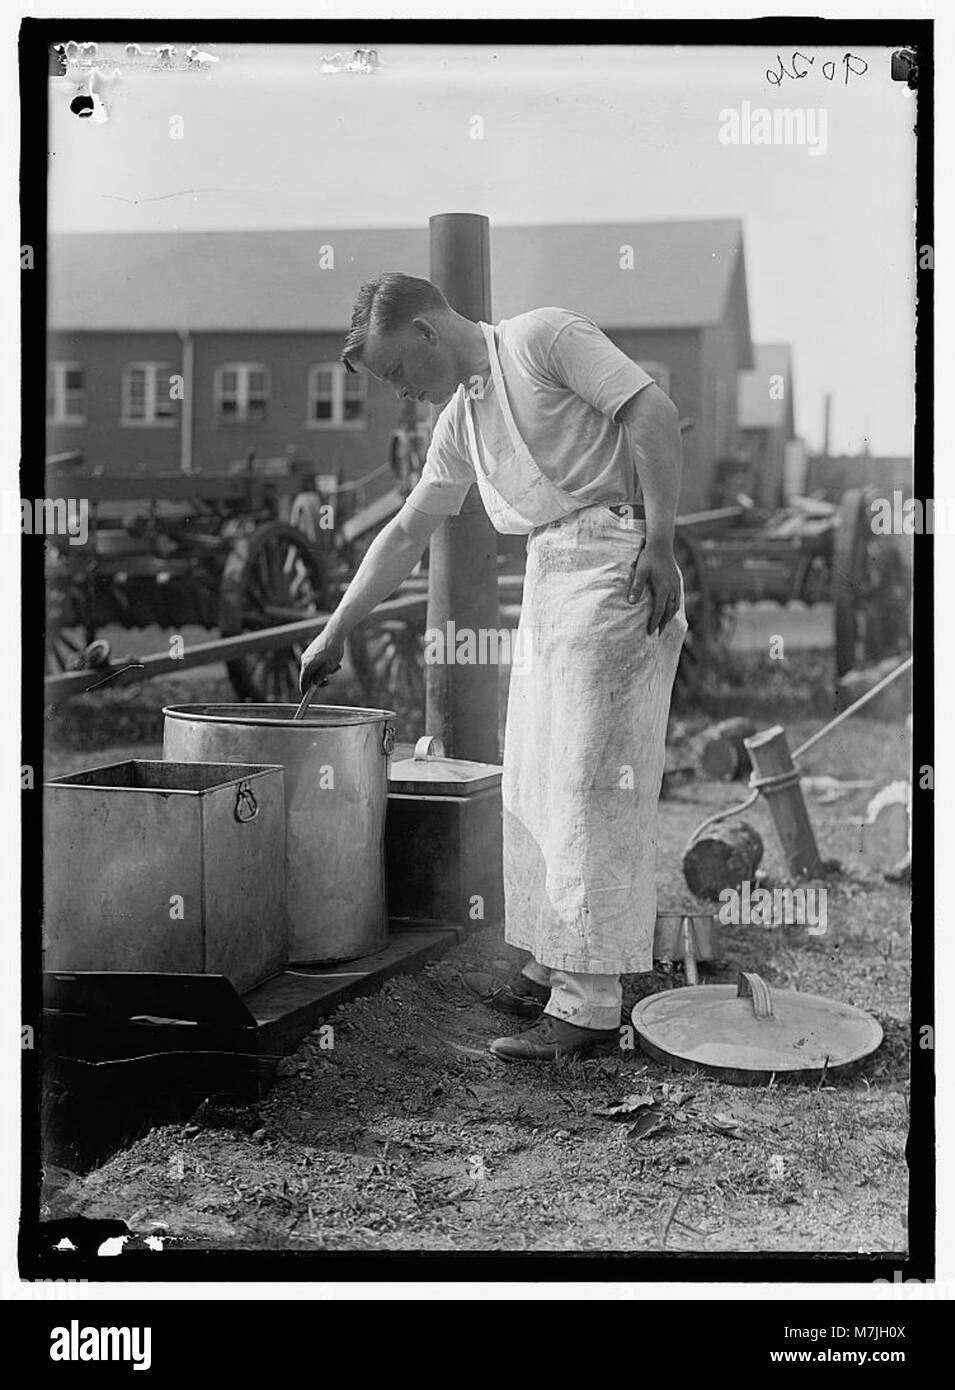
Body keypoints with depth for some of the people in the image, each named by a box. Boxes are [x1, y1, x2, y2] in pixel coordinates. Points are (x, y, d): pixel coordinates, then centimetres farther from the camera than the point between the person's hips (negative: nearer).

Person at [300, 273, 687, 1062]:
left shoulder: (544, 338, -3)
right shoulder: (459, 423, 20)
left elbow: (652, 413, -12)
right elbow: (405, 536, 25)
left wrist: (660, 542, -18)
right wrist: (334, 635, 25)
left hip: (615, 560, -9)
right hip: (546, 581, 9)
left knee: (591, 785, -10)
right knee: (534, 785, 11)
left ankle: (591, 1004, -8)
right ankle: (551, 972, 21)